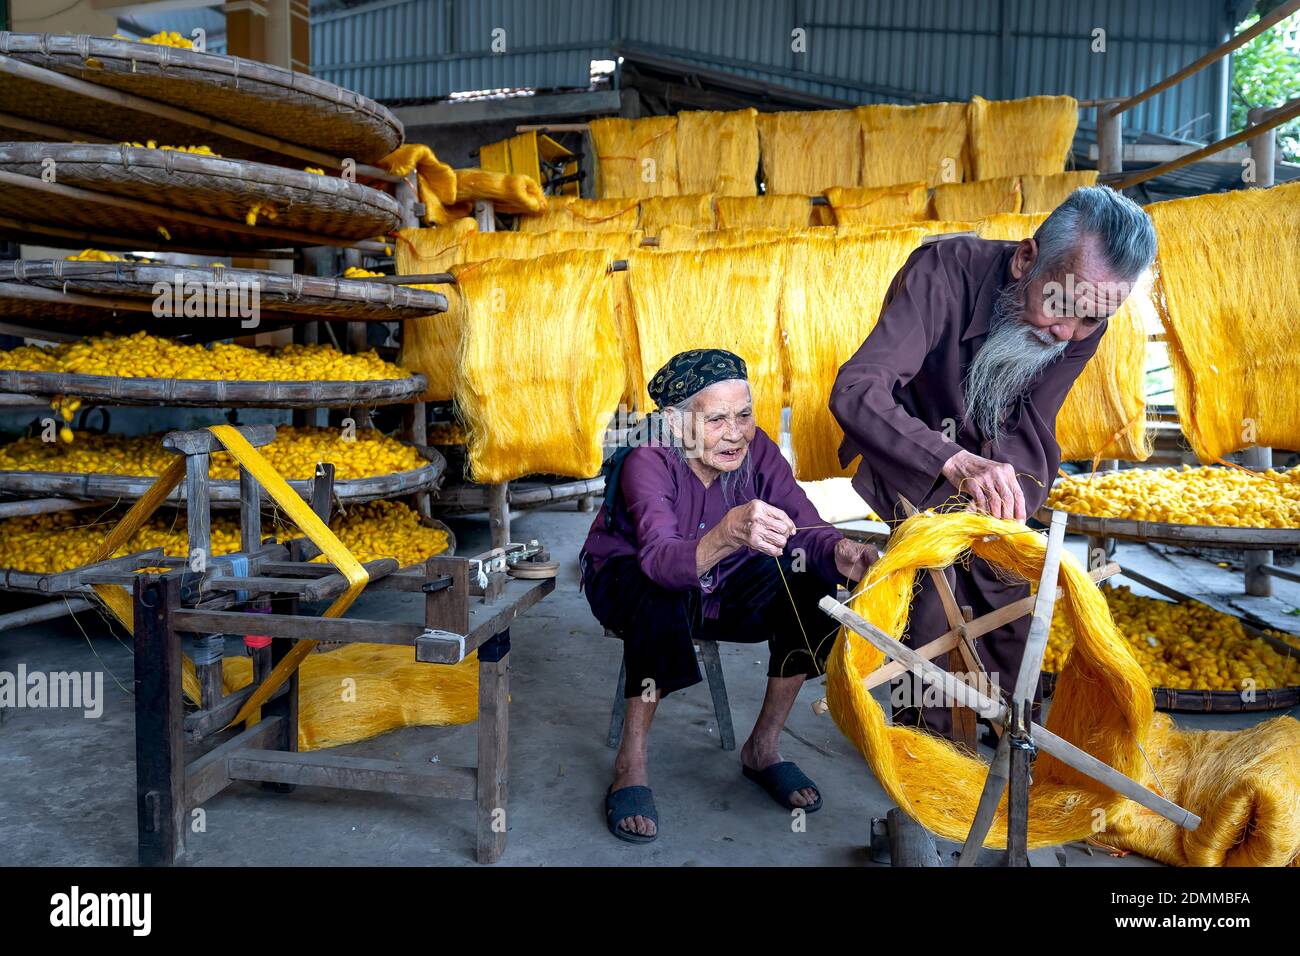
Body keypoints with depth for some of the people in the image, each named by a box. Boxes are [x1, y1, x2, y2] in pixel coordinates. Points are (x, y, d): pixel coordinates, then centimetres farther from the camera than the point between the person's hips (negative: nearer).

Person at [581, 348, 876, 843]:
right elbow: (660, 561, -47)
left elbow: (807, 527, -25)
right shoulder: (647, 463, -30)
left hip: (722, 589, 5)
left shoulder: (758, 451, -16)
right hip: (628, 582, -4)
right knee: (661, 595, -38)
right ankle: (630, 761, -19)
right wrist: (731, 532, -66)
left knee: (809, 582, -20)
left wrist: (840, 554, -49)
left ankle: (762, 747, -3)